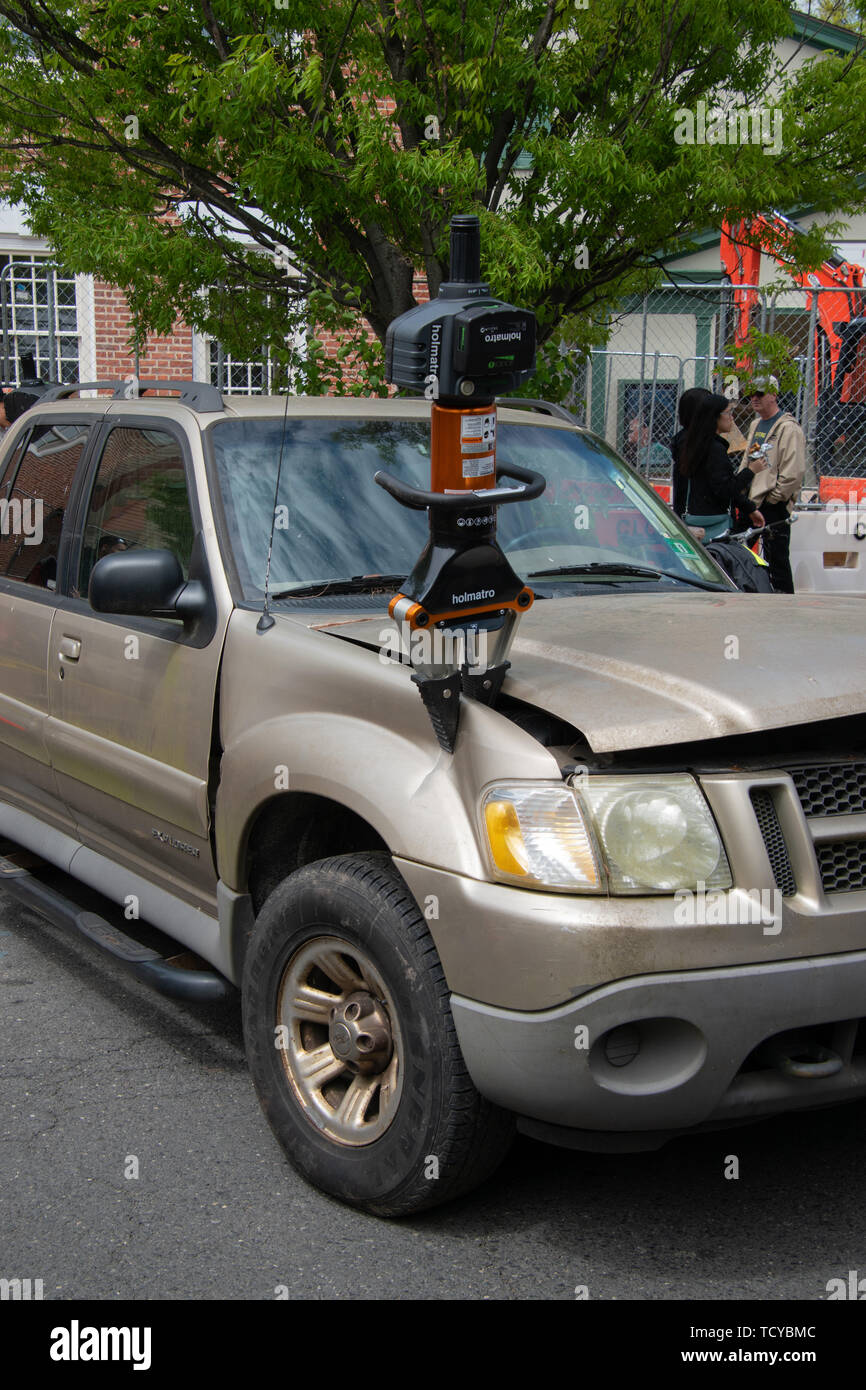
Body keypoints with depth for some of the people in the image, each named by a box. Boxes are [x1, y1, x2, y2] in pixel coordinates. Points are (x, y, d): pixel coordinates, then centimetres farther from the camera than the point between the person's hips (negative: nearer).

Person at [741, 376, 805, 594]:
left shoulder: (788, 428, -12)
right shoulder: (755, 425, 18)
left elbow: (793, 473, -17)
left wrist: (773, 498, -15)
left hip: (774, 506, -9)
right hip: (752, 502, 9)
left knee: (777, 558, -6)